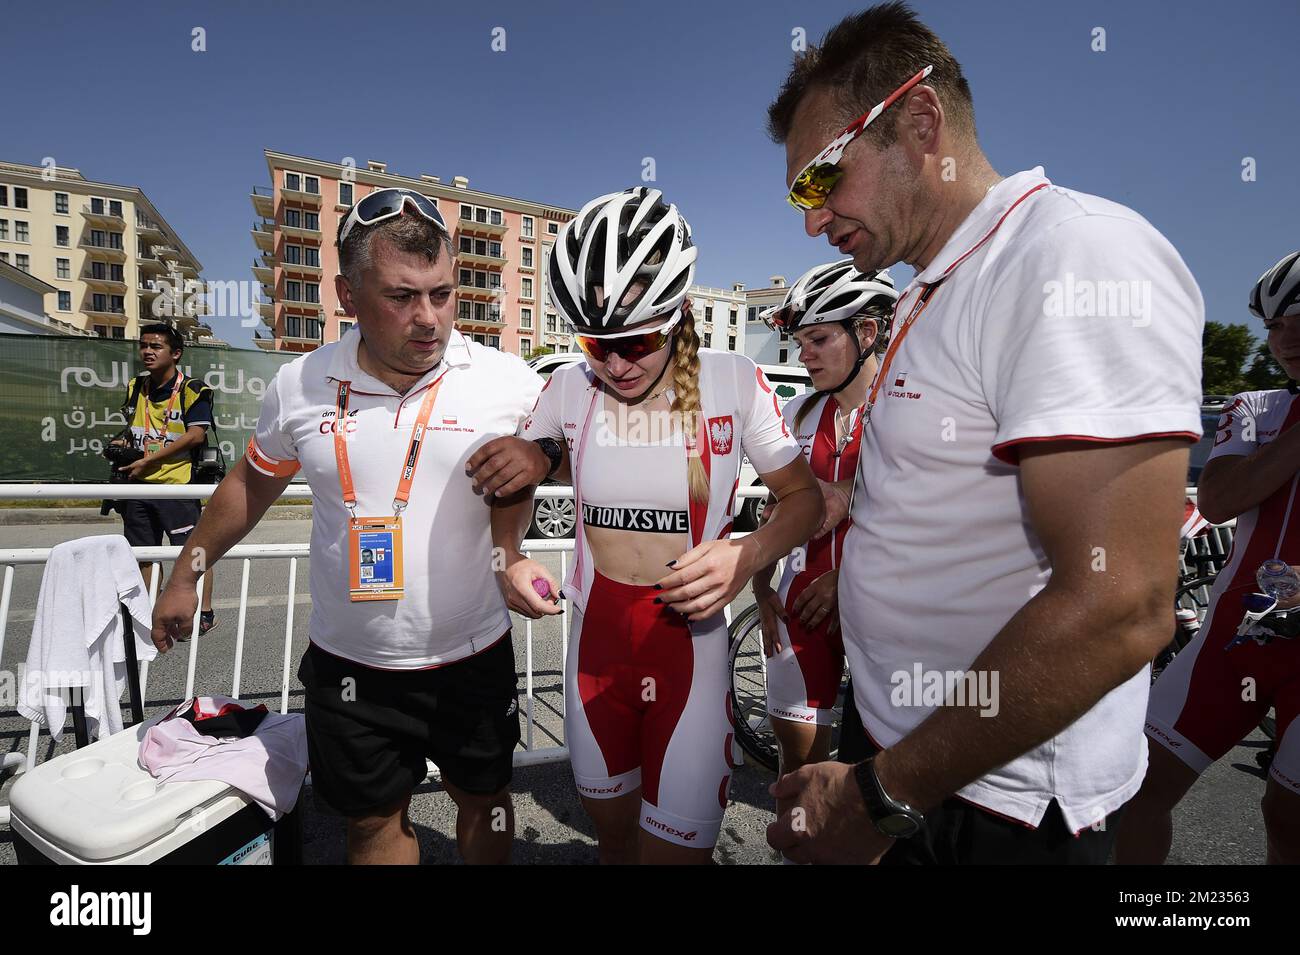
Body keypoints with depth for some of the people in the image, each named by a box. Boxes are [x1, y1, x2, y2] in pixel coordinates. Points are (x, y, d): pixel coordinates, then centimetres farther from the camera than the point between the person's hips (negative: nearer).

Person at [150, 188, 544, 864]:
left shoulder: (509, 382, -13)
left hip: (474, 657, -1)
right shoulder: (300, 386, -6)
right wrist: (186, 574, 21)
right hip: (350, 664, 2)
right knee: (374, 821, 19)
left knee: (484, 798, 21)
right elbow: (254, 483, 12)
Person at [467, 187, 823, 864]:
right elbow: (502, 476, 13)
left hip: (692, 644, -3)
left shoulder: (732, 382, -10)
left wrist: (748, 554, -21)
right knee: (613, 838, 22)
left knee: (673, 848, 6)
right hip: (595, 642, 3)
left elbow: (803, 495, -2)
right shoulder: (569, 388, -3)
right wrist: (508, 559, -2)